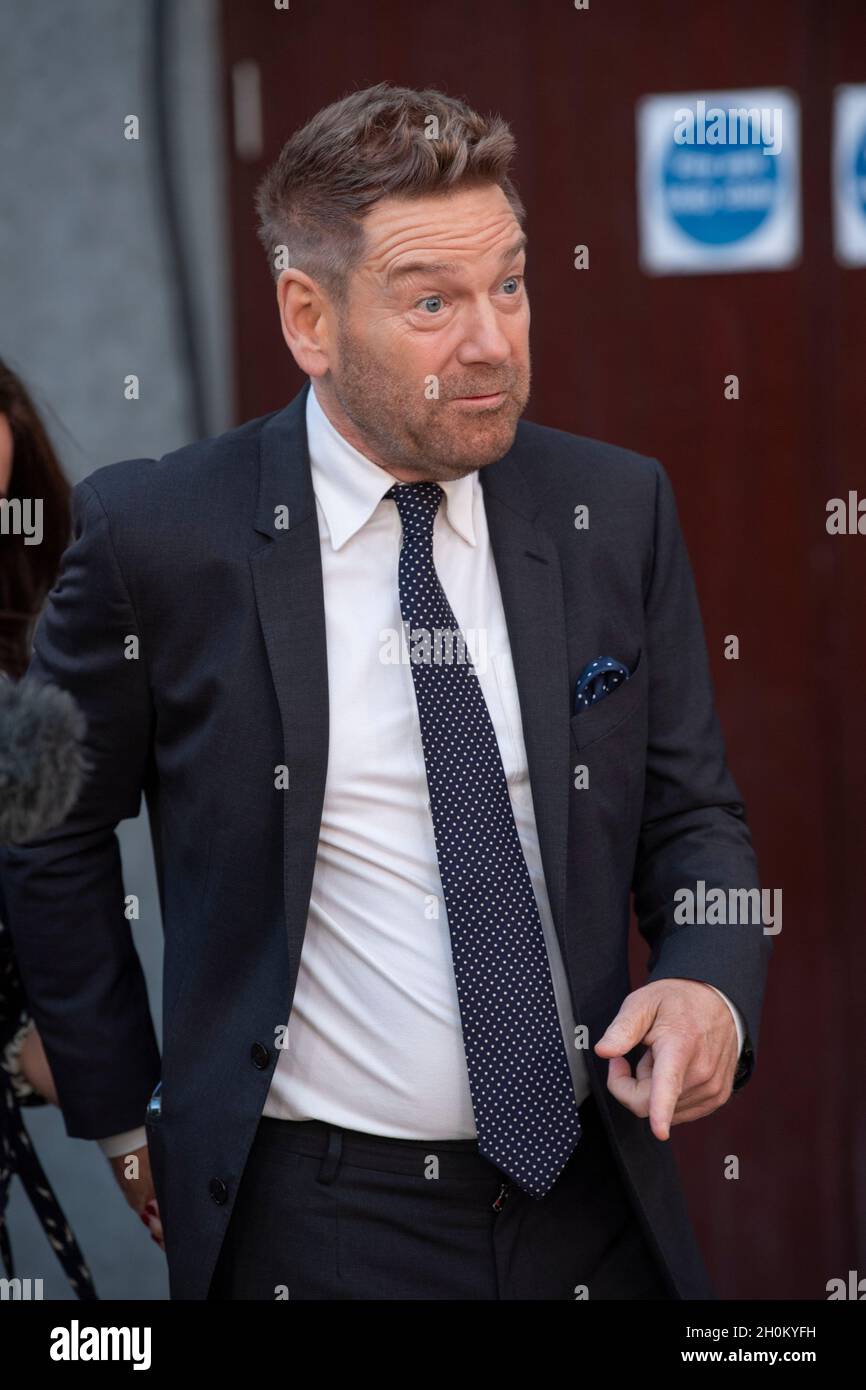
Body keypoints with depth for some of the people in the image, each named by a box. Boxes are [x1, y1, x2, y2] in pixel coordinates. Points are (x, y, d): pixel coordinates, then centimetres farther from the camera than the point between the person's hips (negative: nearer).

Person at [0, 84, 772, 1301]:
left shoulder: (620, 511, -1)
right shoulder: (154, 534, -10)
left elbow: (693, 819, 6)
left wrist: (712, 989, -13)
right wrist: (127, 1113, 4)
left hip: (597, 1205, 3)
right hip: (309, 1221, -3)